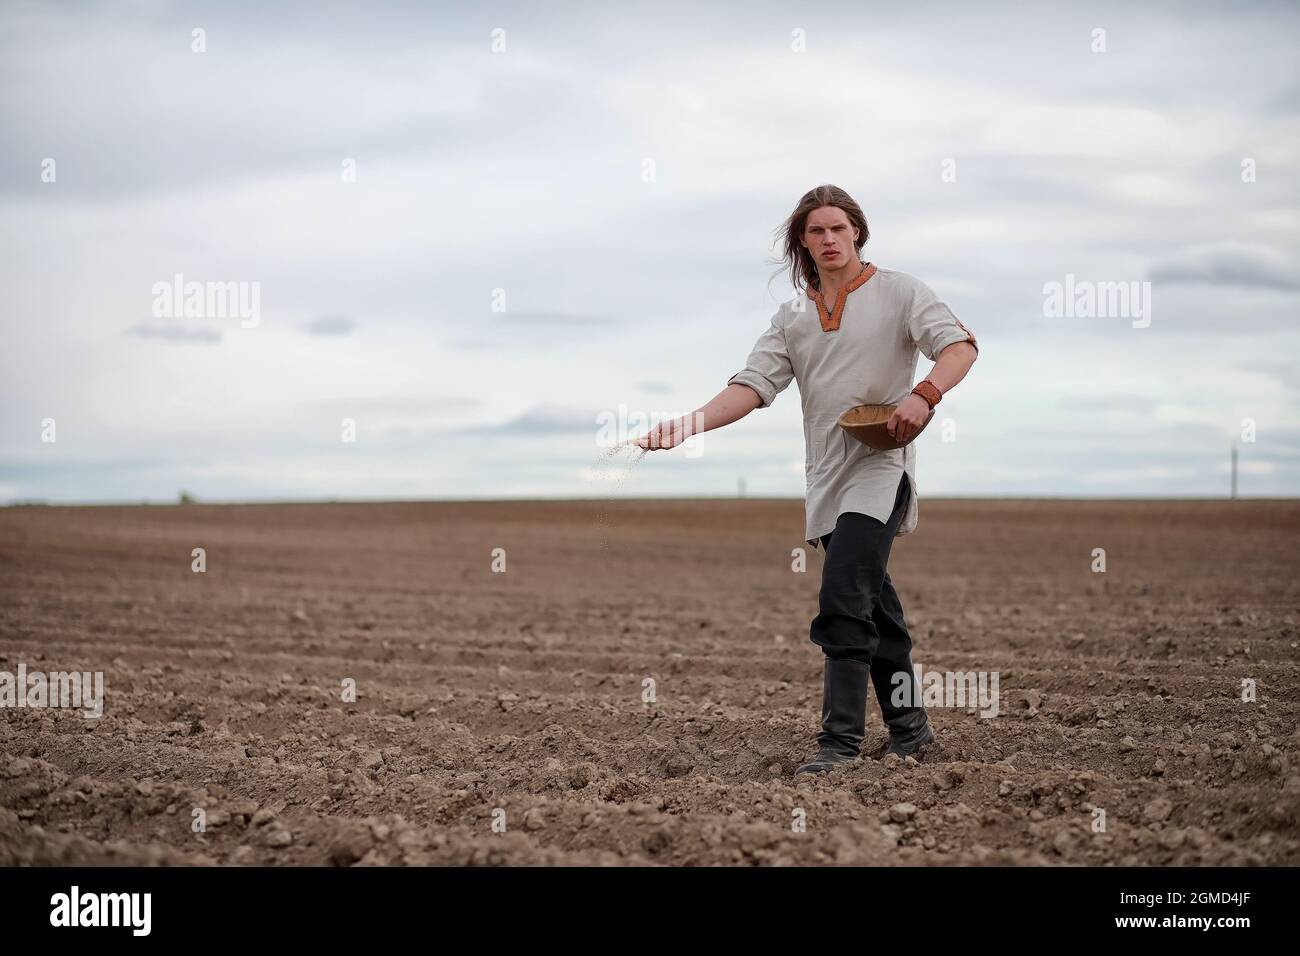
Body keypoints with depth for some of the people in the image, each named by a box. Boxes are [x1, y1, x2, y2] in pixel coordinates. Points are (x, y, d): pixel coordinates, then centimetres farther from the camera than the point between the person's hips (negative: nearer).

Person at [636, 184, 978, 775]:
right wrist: (689, 424, -11)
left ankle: (840, 741, -19)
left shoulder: (897, 291, 2)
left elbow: (960, 345, -8)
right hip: (826, 477, 6)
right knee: (873, 606, 13)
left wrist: (923, 394, -28)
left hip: (879, 466, -6)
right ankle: (908, 726, 25)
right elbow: (752, 386, 6)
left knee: (842, 603, -18)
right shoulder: (793, 316, 16)